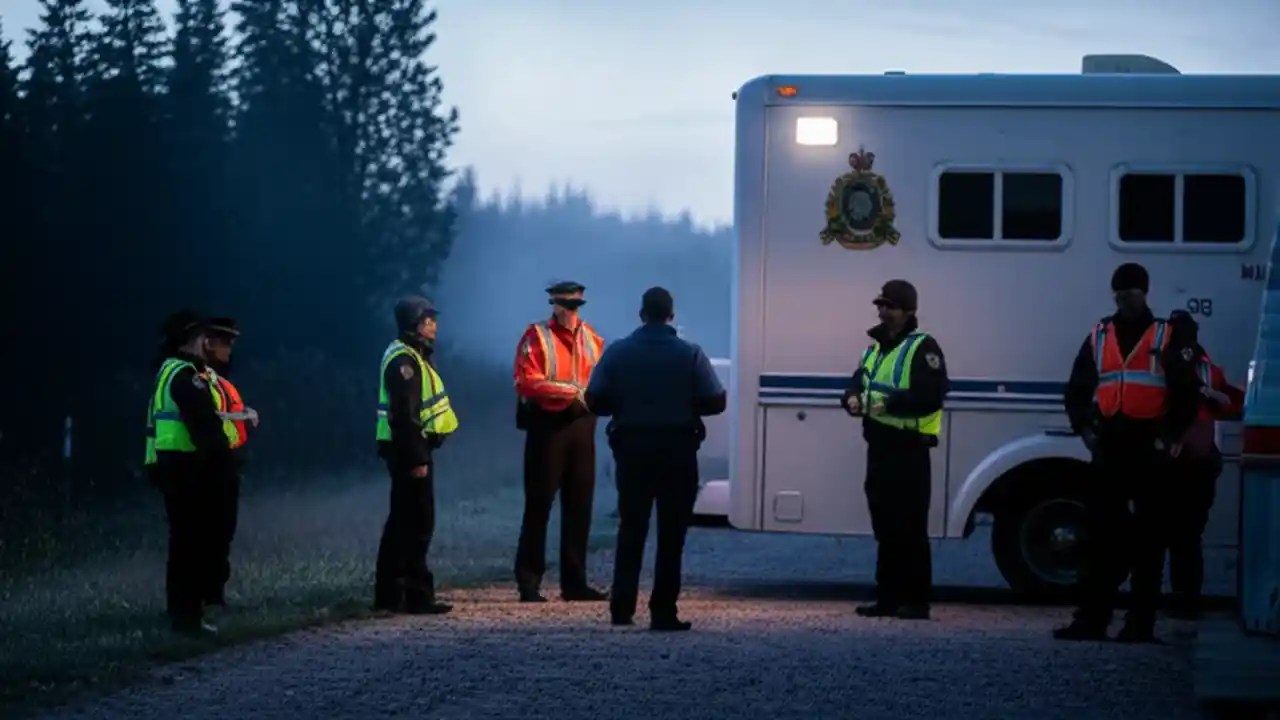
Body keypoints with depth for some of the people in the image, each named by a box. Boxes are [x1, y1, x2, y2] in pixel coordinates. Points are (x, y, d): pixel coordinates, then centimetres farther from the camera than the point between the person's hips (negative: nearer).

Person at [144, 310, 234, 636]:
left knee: (185, 541, 16)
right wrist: (222, 457, -16)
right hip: (187, 467, -11)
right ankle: (187, 615, -9)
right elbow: (204, 423, -21)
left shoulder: (168, 372, 19)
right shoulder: (185, 375, -14)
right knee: (194, 541, -9)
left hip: (171, 466, 11)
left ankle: (182, 611, 21)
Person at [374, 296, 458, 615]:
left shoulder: (412, 358, 17)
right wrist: (416, 459, -25)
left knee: (402, 523, 14)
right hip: (409, 450, -11)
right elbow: (404, 415, -23)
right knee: (418, 524, -9)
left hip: (411, 450, 11)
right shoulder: (404, 361, -16)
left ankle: (388, 594, 19)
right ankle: (418, 595, -8)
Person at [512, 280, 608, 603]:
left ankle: (574, 582, 14)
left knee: (579, 506, 7)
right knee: (538, 505, -2)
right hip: (548, 425, -5)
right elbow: (528, 382, -14)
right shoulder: (536, 337, -4)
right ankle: (529, 582, 2)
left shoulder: (591, 337, 11)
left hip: (582, 424, 5)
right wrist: (569, 389, -21)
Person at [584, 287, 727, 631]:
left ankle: (622, 607, 5)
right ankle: (663, 612, 1)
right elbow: (715, 402, -8)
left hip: (631, 447, 2)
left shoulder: (618, 352, -2)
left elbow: (595, 401, -4)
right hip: (677, 449, -2)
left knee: (631, 529, 12)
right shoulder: (690, 354, -6)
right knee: (671, 533, 4)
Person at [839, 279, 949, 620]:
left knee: (910, 528, -8)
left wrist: (890, 403, -24)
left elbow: (931, 397, -17)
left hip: (908, 451, -8)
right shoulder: (877, 347, 20)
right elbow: (858, 381, 23)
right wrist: (852, 398, 0)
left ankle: (916, 601, -6)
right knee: (885, 527, 12)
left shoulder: (923, 348, -7)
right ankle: (888, 598, 17)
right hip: (879, 447, 8)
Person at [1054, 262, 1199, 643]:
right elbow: (1077, 389, 15)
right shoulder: (1098, 337, 13)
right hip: (1108, 450, 4)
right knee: (1099, 535, 1)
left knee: (1148, 540, -2)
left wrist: (1171, 437, -10)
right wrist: (1085, 428, 1)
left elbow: (1187, 394, -1)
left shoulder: (1168, 338, 2)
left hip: (1150, 452, -4)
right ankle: (1090, 620, 2)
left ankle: (1141, 623, -1)